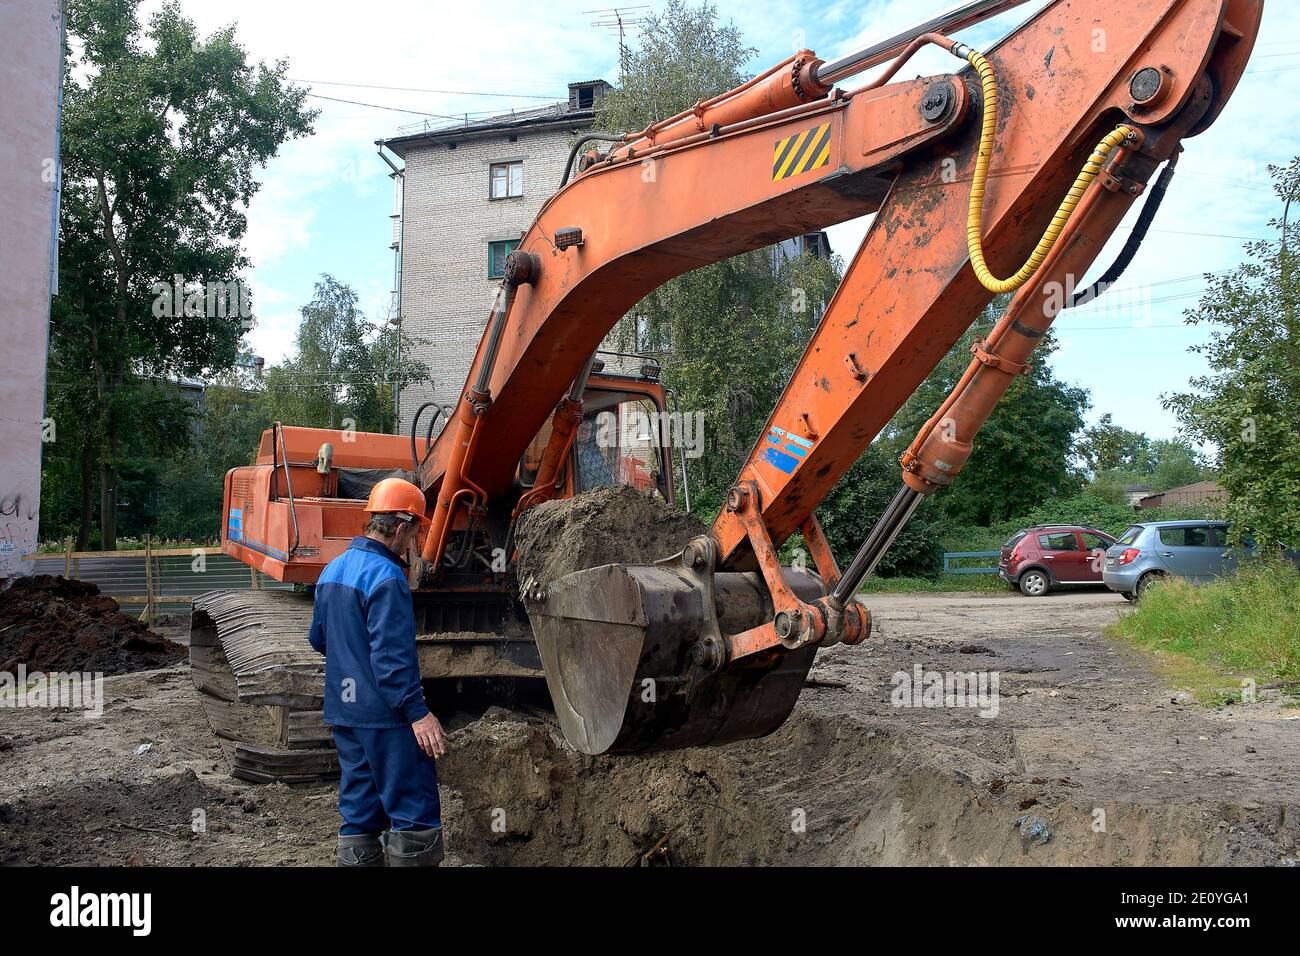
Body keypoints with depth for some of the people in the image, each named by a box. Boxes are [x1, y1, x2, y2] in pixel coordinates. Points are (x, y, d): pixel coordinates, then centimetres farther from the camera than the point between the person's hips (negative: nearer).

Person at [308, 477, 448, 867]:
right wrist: (418, 712, -22)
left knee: (359, 813, 14)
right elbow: (392, 655, -23)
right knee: (416, 816, -2)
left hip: (343, 710, 9)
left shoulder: (332, 569, 11)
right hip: (385, 716, -9)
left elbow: (318, 638, 22)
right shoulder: (385, 576, -17)